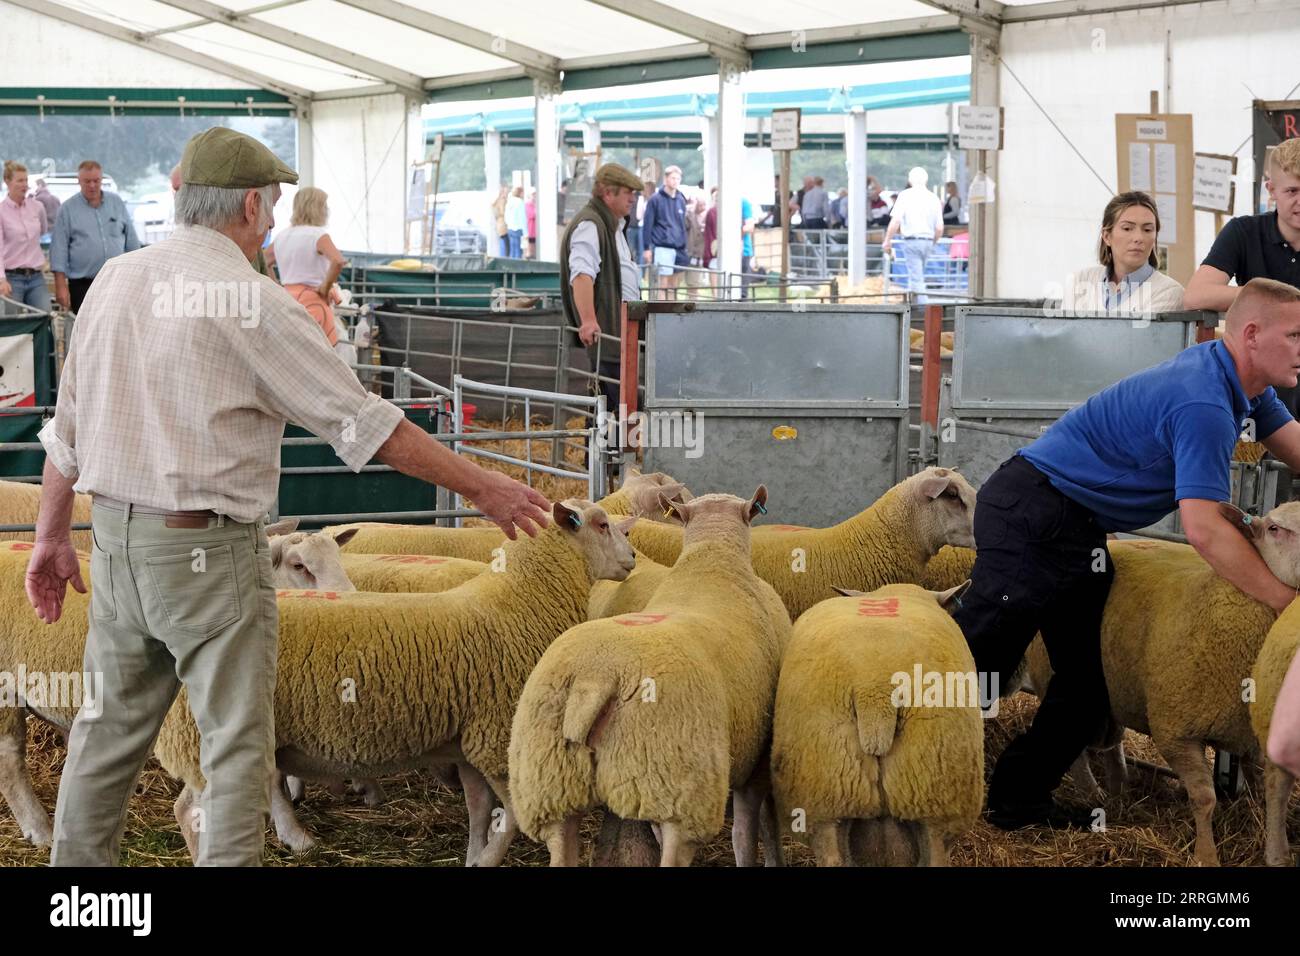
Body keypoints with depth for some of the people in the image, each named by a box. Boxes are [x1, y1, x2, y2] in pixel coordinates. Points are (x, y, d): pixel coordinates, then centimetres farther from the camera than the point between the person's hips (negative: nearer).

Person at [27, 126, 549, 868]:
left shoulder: (116, 280, 6)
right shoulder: (252, 302, -14)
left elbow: (69, 424, 11)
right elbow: (363, 422, -14)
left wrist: (53, 534, 22)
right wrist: (481, 486, -8)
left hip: (116, 537, 7)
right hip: (208, 553, -7)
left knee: (110, 731, 17)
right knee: (237, 744, 3)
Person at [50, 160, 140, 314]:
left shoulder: (117, 203, 9)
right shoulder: (68, 209, 2)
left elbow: (131, 240, 13)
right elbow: (59, 248, -1)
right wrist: (61, 286, -7)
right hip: (83, 285, -2)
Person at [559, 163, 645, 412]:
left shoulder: (610, 225, 22)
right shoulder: (589, 226, -14)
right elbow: (582, 274, -28)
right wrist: (588, 320, -40)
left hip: (621, 327, 10)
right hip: (603, 331, -10)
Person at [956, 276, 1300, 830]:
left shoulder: (1239, 384, 8)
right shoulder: (1204, 405, -23)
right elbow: (1203, 530, -28)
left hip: (1075, 531, 11)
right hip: (1033, 516, -11)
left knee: (1088, 683, 10)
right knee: (978, 649, -14)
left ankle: (1018, 803, 14)